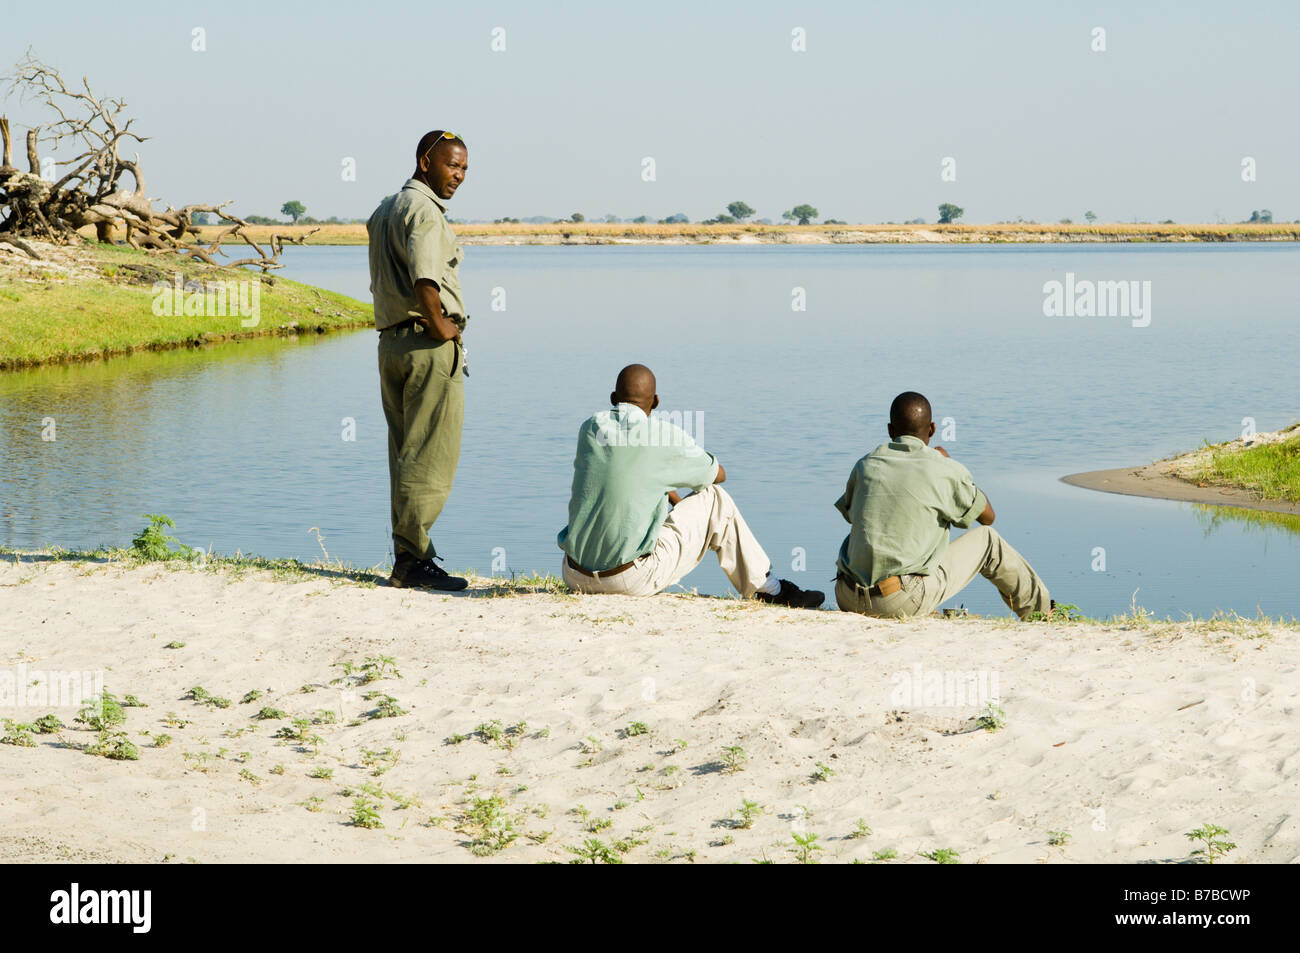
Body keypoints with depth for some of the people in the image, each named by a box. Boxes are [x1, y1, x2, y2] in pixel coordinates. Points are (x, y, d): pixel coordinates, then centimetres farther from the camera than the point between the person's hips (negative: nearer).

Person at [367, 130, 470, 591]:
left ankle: (409, 556, 15)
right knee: (430, 459, -6)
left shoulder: (384, 210, 19)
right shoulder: (423, 211, -13)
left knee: (407, 457, 13)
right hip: (429, 346, -10)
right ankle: (412, 560, -6)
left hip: (390, 340, 10)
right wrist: (439, 326, -17)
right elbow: (423, 278, -30)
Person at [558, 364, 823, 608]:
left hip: (576, 577, 5)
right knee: (715, 500, 11)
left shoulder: (589, 428, 6)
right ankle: (766, 588, 22)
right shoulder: (667, 436, -5)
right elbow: (718, 474, 14)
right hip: (635, 579, -5)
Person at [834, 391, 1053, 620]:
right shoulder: (944, 470, -1)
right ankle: (1040, 607, 34)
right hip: (905, 602, -3)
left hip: (848, 599, 4)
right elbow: (987, 516, 16)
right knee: (986, 539, 16)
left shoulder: (865, 465, 9)